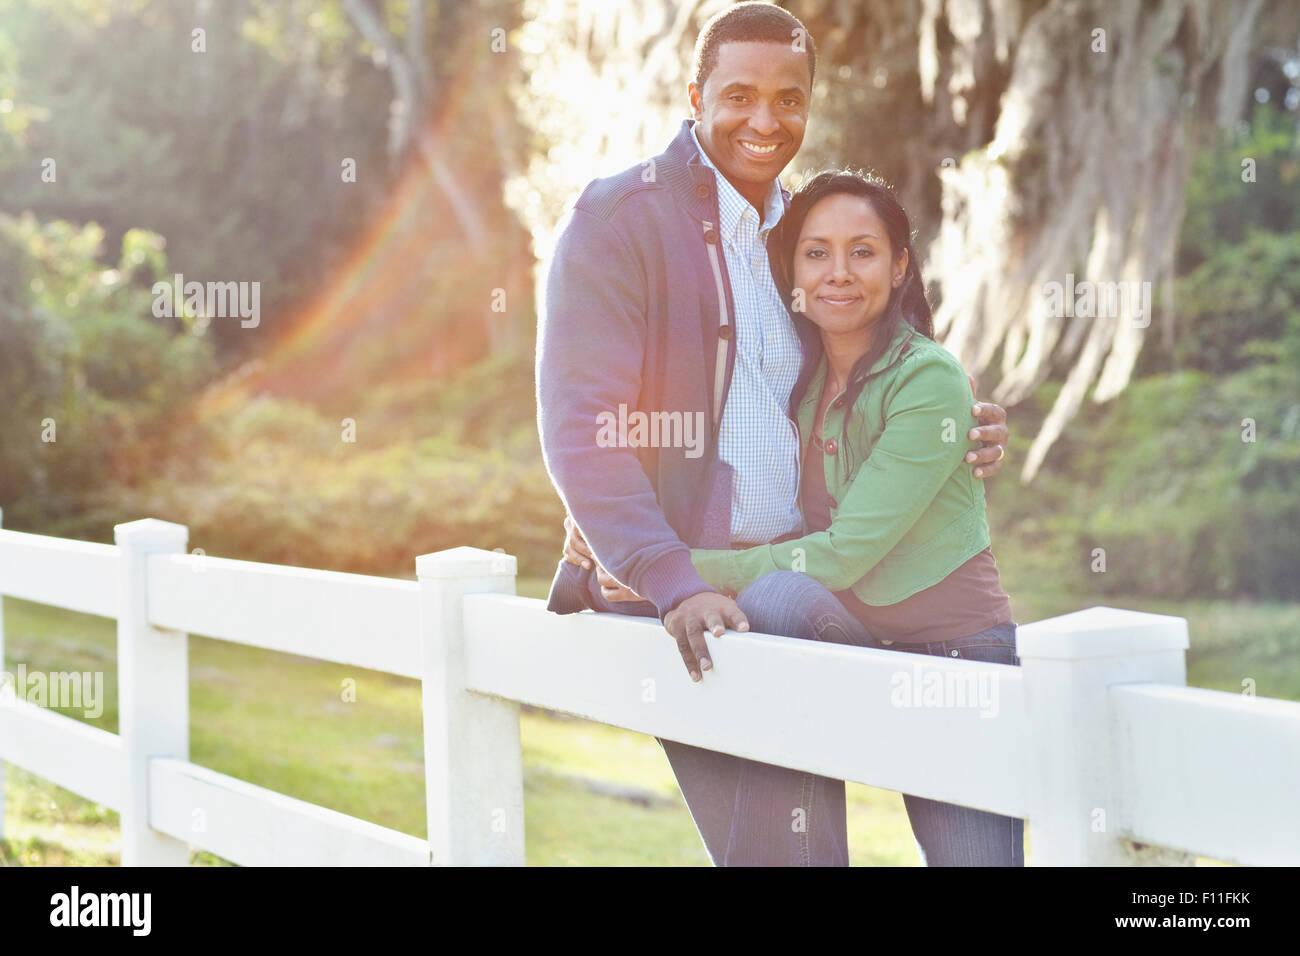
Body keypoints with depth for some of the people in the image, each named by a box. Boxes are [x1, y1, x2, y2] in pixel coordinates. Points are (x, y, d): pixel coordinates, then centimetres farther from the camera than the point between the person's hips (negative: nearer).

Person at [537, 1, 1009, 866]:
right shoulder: (618, 217, -7)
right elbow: (579, 430, -14)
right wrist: (674, 584, -24)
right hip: (671, 599, -7)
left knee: (815, 839, 8)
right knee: (783, 848, -14)